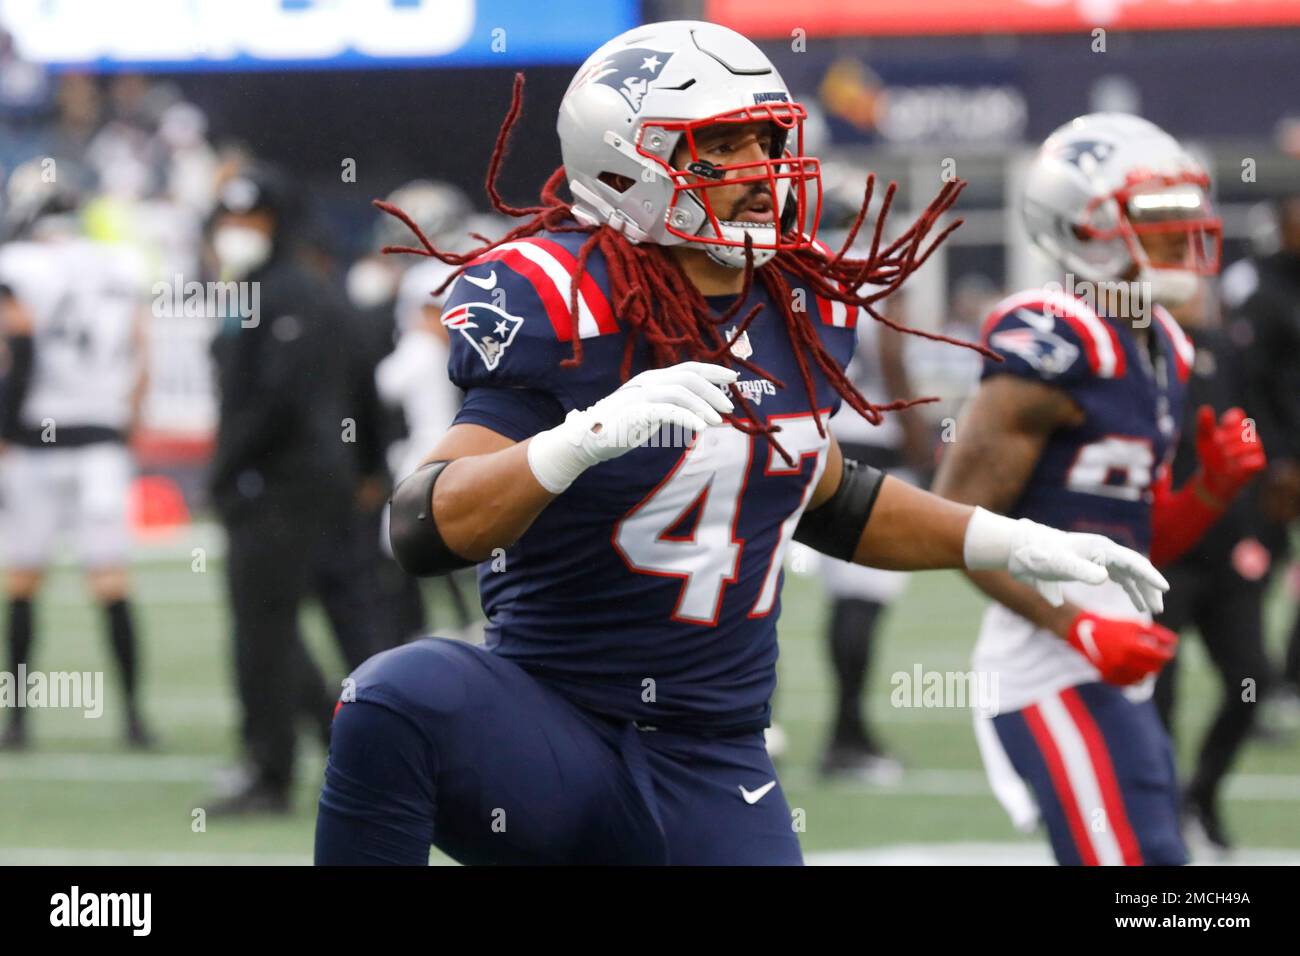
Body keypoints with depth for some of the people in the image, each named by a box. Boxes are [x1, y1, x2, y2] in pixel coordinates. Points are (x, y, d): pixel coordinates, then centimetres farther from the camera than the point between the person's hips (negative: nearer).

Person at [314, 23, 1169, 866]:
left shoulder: (806, 309, 7)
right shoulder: (560, 306, -14)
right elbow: (423, 530, -24)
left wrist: (1008, 543, 21)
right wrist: (584, 438, -39)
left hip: (713, 778, 6)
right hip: (548, 741, -6)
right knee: (402, 696, -36)